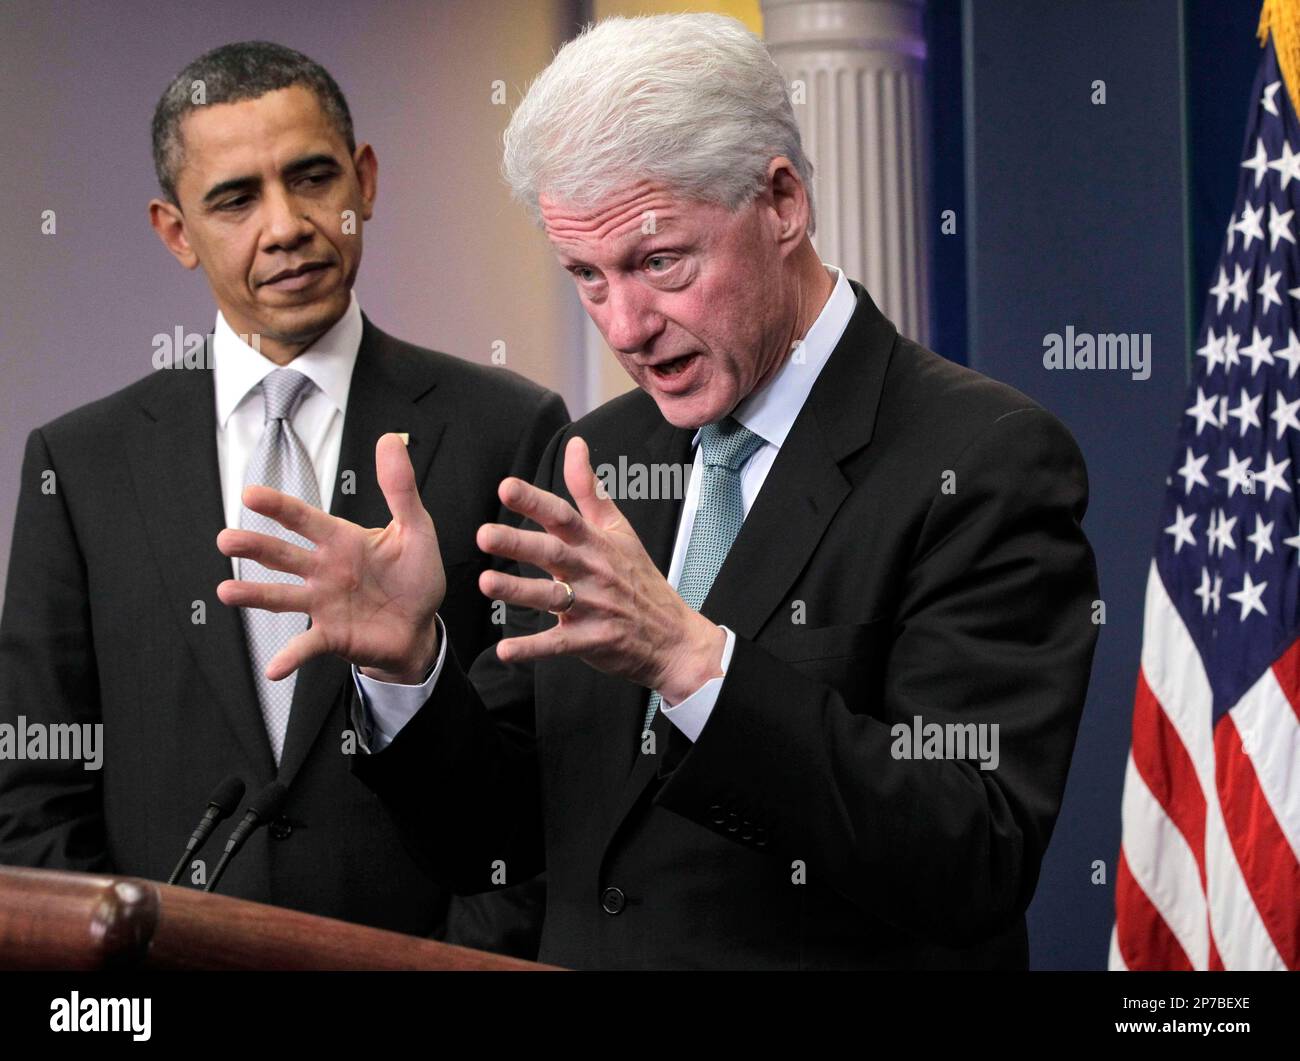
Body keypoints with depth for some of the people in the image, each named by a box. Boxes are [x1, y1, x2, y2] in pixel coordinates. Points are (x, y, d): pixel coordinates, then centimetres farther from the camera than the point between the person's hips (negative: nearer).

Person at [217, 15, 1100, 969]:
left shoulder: (988, 461, -15)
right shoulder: (594, 462, 3)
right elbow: (492, 842, 4)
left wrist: (688, 655, -33)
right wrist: (411, 656, -14)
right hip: (583, 958, 5)